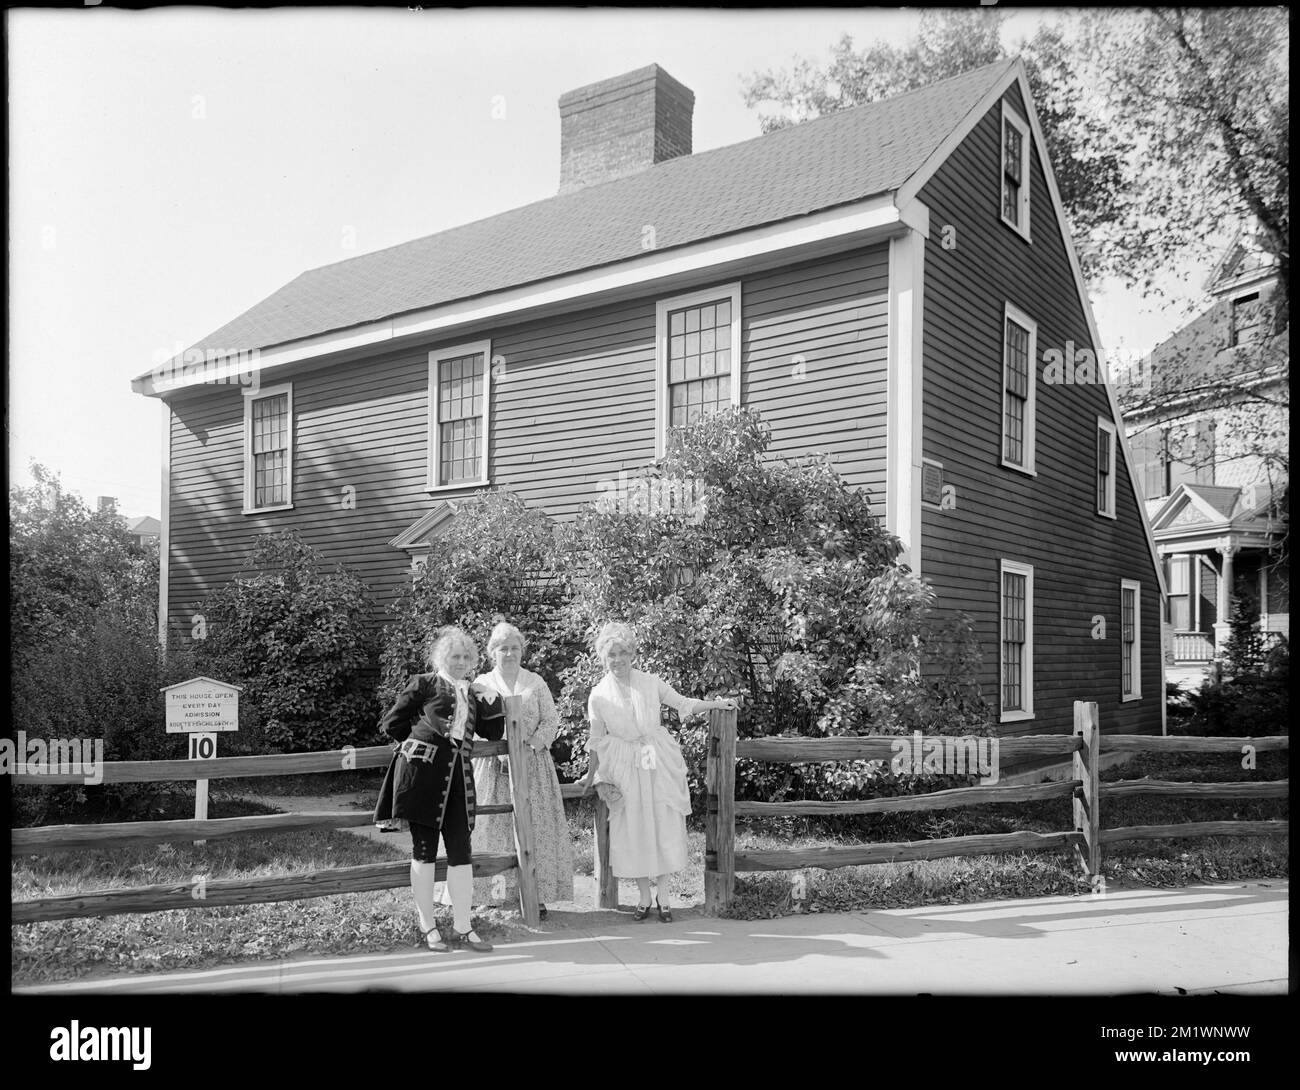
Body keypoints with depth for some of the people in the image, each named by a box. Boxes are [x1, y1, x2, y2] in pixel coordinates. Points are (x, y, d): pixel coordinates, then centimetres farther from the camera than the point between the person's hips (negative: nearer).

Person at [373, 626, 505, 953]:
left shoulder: (472, 693, 19)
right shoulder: (423, 684, 5)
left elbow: (495, 733, 18)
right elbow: (391, 724, 6)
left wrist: (491, 701, 7)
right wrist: (417, 740, 11)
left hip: (457, 776, 5)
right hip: (422, 770, -4)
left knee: (461, 851, 3)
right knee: (424, 850, 2)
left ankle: (462, 928, 11)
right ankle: (427, 928, 12)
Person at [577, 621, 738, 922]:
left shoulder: (651, 683, -2)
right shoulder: (599, 695, -2)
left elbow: (683, 703, 5)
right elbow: (597, 739, 6)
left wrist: (716, 704, -6)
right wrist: (592, 774, 7)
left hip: (658, 763, 1)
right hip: (624, 767, 0)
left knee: (665, 827, 0)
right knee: (633, 830, 1)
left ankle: (663, 895, 13)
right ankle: (644, 896, 16)